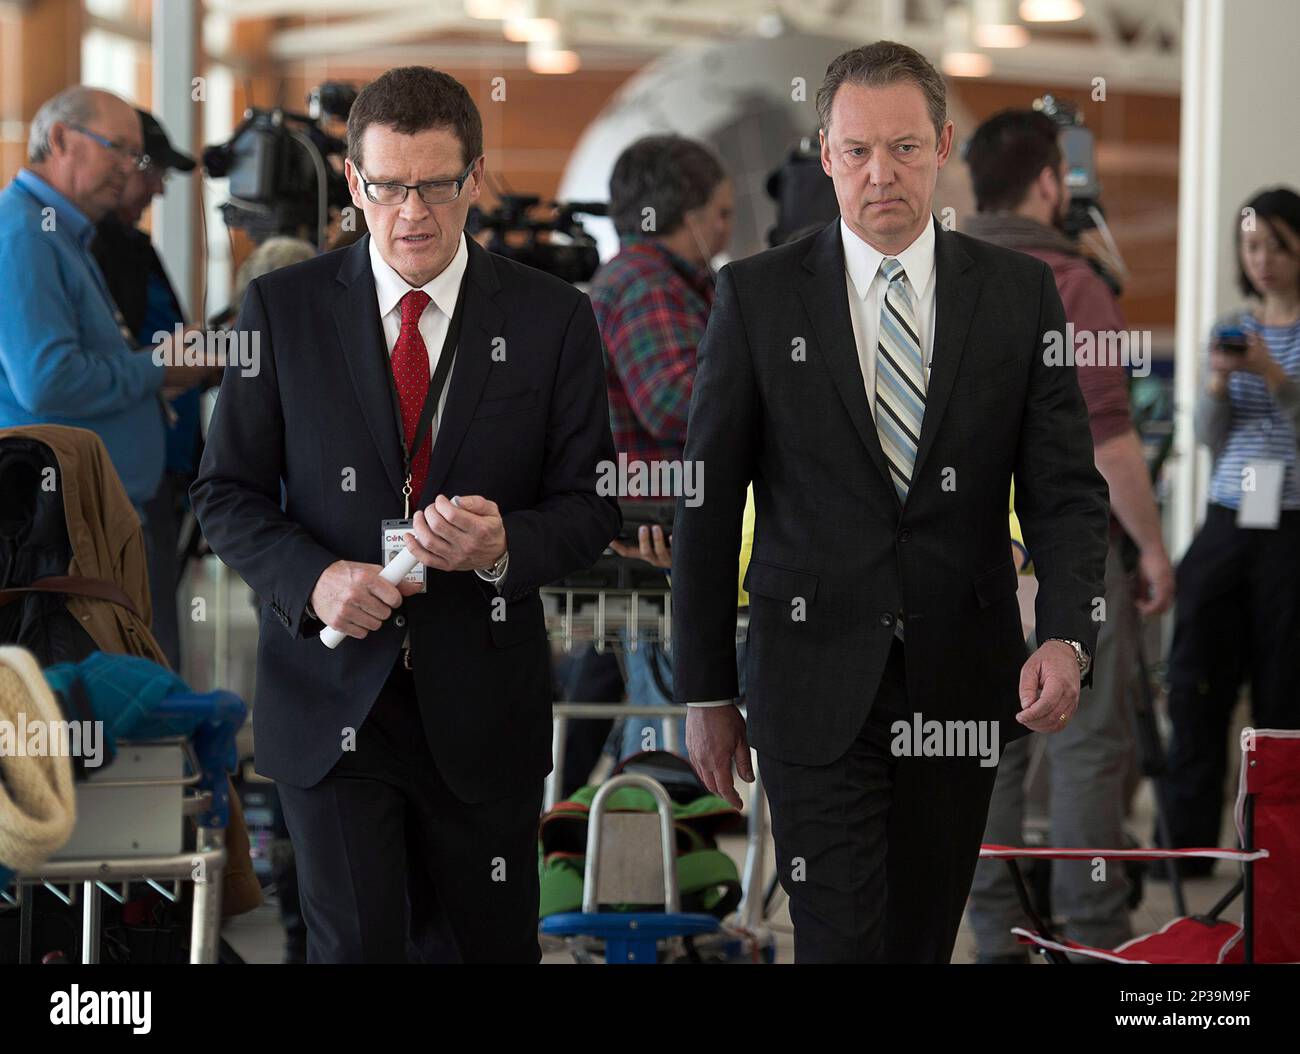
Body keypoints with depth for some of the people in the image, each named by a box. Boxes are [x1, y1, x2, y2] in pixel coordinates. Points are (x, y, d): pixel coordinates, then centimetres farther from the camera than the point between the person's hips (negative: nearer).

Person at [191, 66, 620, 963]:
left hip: (483, 711, 1)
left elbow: (592, 505, 2)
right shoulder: (283, 308, 0)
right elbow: (227, 493, 3)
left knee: (490, 947, 10)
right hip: (330, 695, -1)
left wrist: (504, 546, -20)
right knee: (355, 945, -4)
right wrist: (312, 579, -17)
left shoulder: (552, 319, 1)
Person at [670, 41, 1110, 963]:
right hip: (816, 681, -2)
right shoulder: (757, 296, -1)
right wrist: (705, 691, 1)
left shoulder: (1018, 292, 3)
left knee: (925, 939, 11)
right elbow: (707, 506, 2)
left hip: (963, 679, 2)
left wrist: (1067, 637, -17)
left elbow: (1066, 490, 1)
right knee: (842, 941, -8)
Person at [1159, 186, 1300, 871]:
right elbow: (1210, 438, 11)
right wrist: (1217, 384, -8)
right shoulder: (1232, 329, 12)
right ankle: (1187, 842, 3)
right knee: (1195, 686, -1)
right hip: (1227, 523, 4)